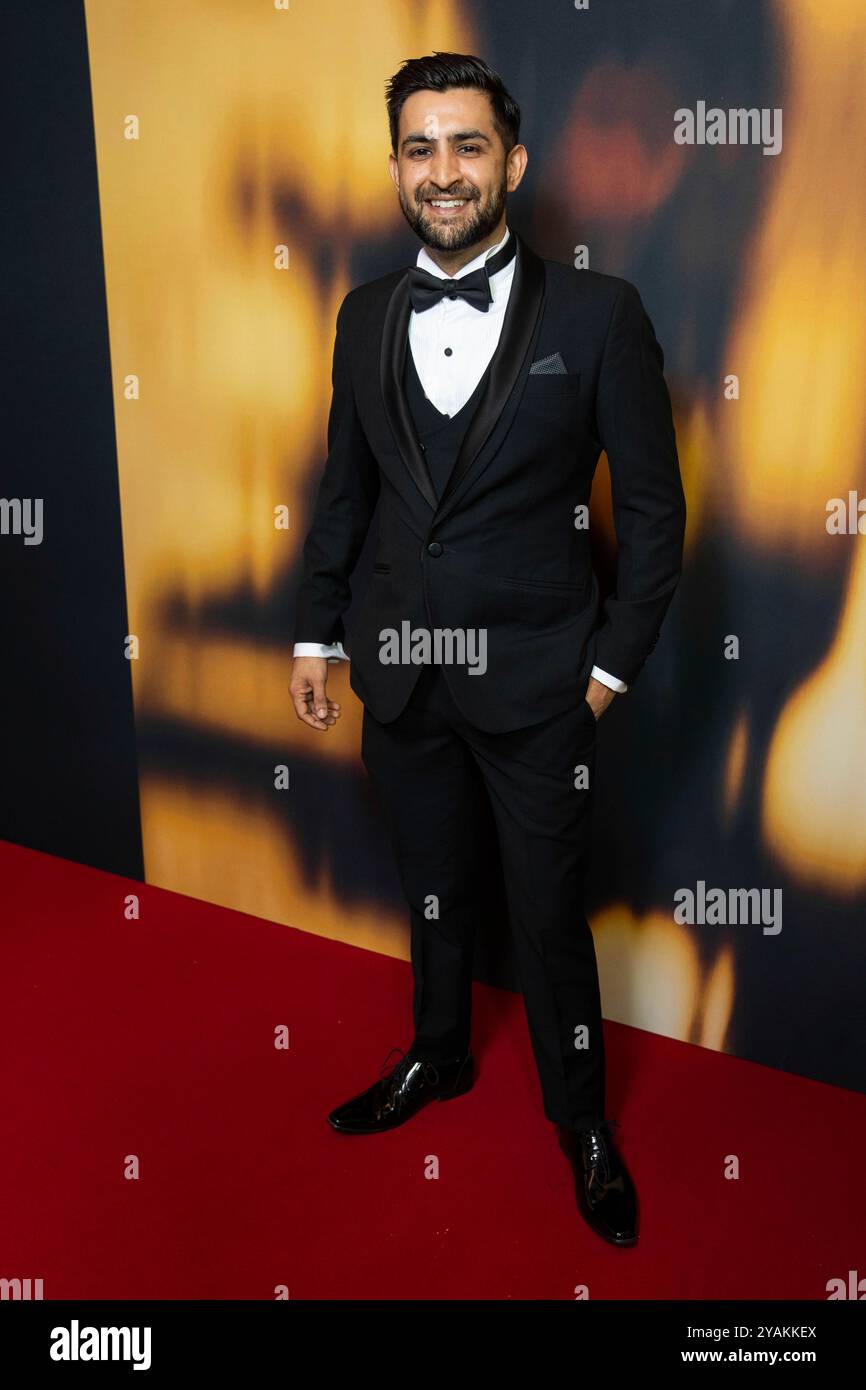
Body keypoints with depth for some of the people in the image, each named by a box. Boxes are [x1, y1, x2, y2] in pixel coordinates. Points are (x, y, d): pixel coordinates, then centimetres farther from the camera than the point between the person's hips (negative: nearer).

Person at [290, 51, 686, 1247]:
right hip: (402, 671, 4)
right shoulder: (367, 315, 3)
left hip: (537, 679, -3)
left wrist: (616, 661, -7)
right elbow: (345, 487, 10)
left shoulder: (597, 314, -9)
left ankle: (582, 1119, 35)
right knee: (434, 890, 21)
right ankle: (439, 1057, 47)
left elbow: (654, 507, -5)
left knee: (549, 914, 10)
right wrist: (315, 633, 9)